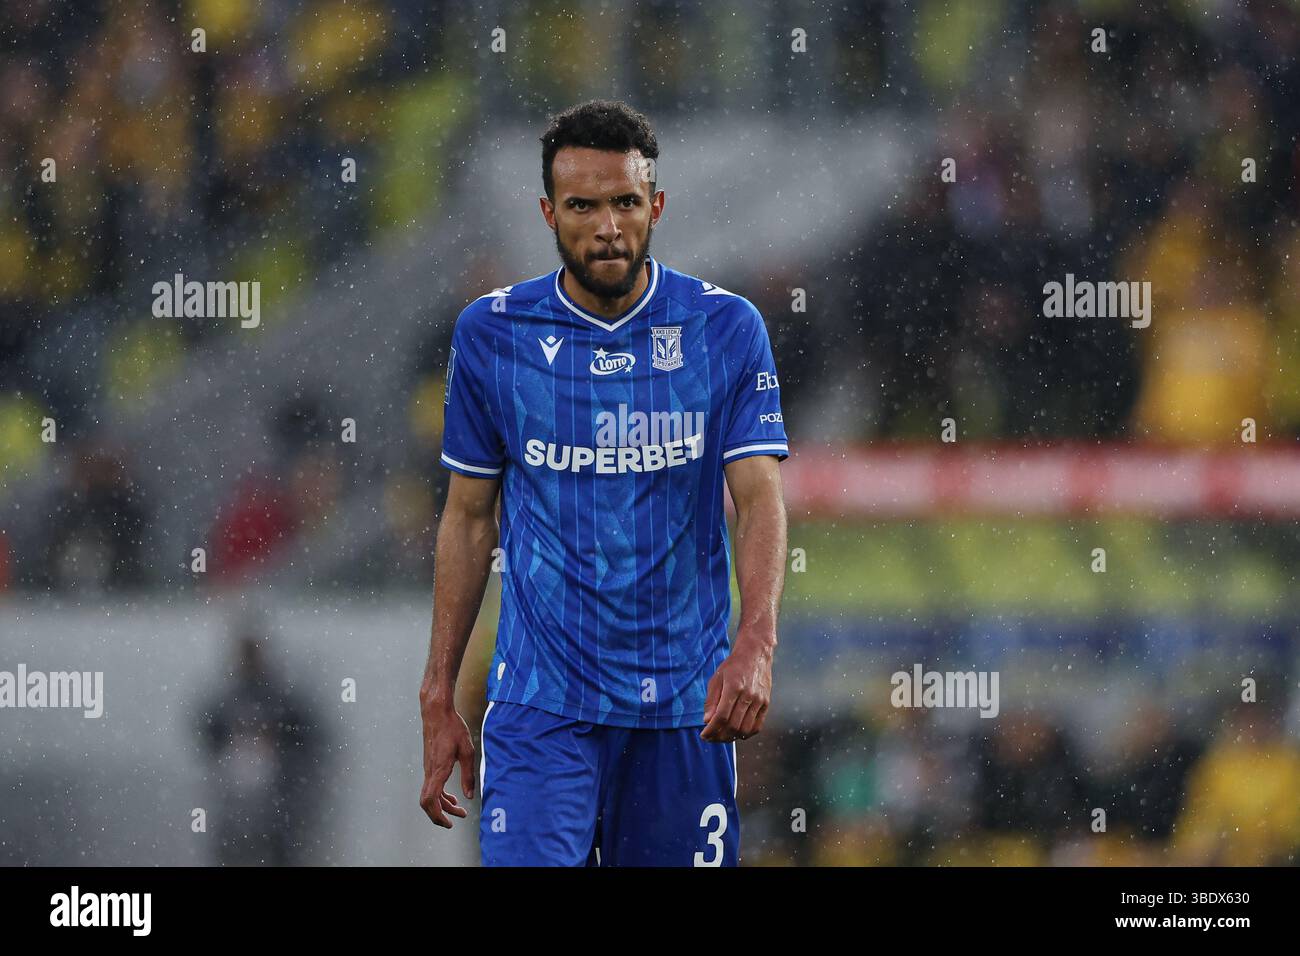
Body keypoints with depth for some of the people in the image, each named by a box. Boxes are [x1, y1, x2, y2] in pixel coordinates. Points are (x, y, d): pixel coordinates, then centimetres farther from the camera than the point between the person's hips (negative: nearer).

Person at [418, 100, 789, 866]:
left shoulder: (726, 328, 0)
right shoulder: (492, 334, 2)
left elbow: (760, 497, -7)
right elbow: (469, 518, 9)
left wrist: (756, 644, -25)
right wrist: (439, 698, 6)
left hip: (685, 705, 1)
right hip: (540, 703, -1)